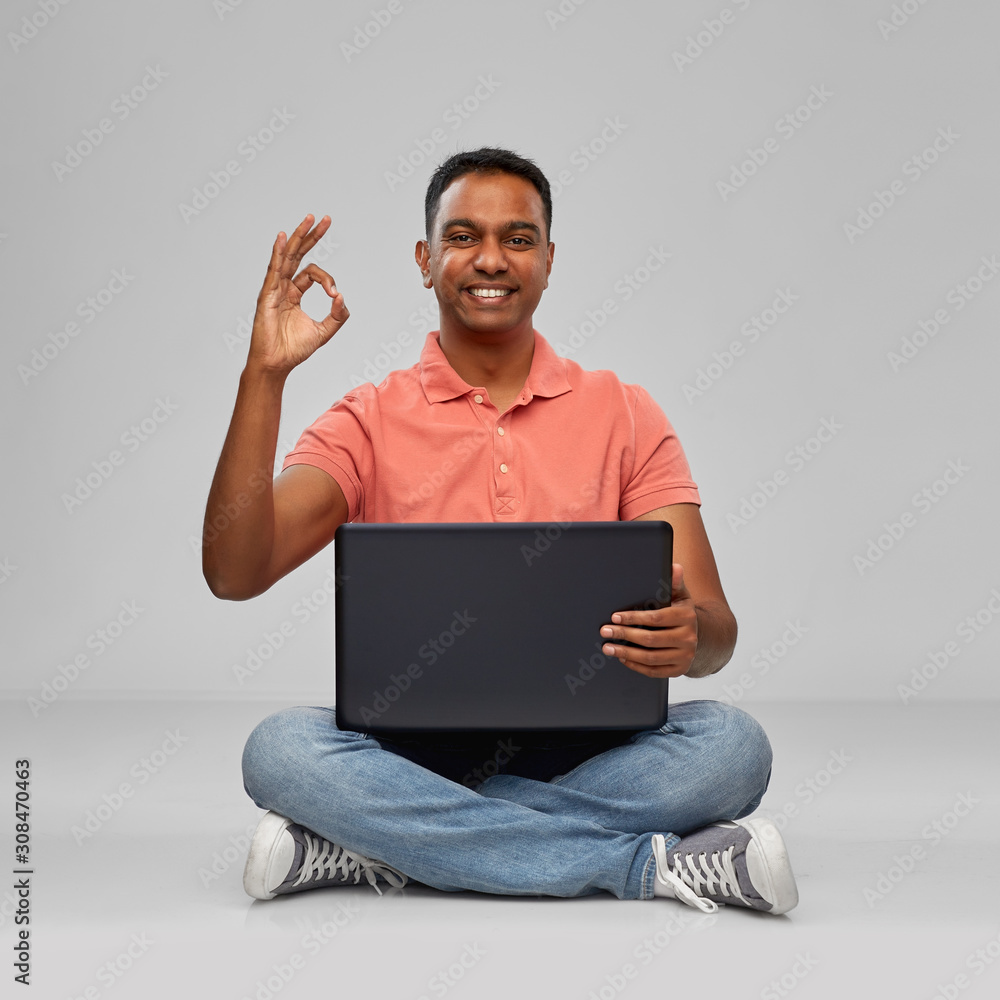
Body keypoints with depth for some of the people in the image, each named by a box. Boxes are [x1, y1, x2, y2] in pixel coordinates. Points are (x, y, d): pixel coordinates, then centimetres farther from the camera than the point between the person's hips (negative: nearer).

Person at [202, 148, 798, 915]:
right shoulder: (368, 422, 5)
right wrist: (265, 374, -16)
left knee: (732, 744, -27)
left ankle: (380, 849, -21)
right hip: (413, 747, 0)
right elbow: (234, 574, -10)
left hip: (580, 753, 1)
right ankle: (651, 864, -24)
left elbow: (717, 632, 0)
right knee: (281, 749, -30)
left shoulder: (624, 415, 7)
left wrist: (689, 633, -25)